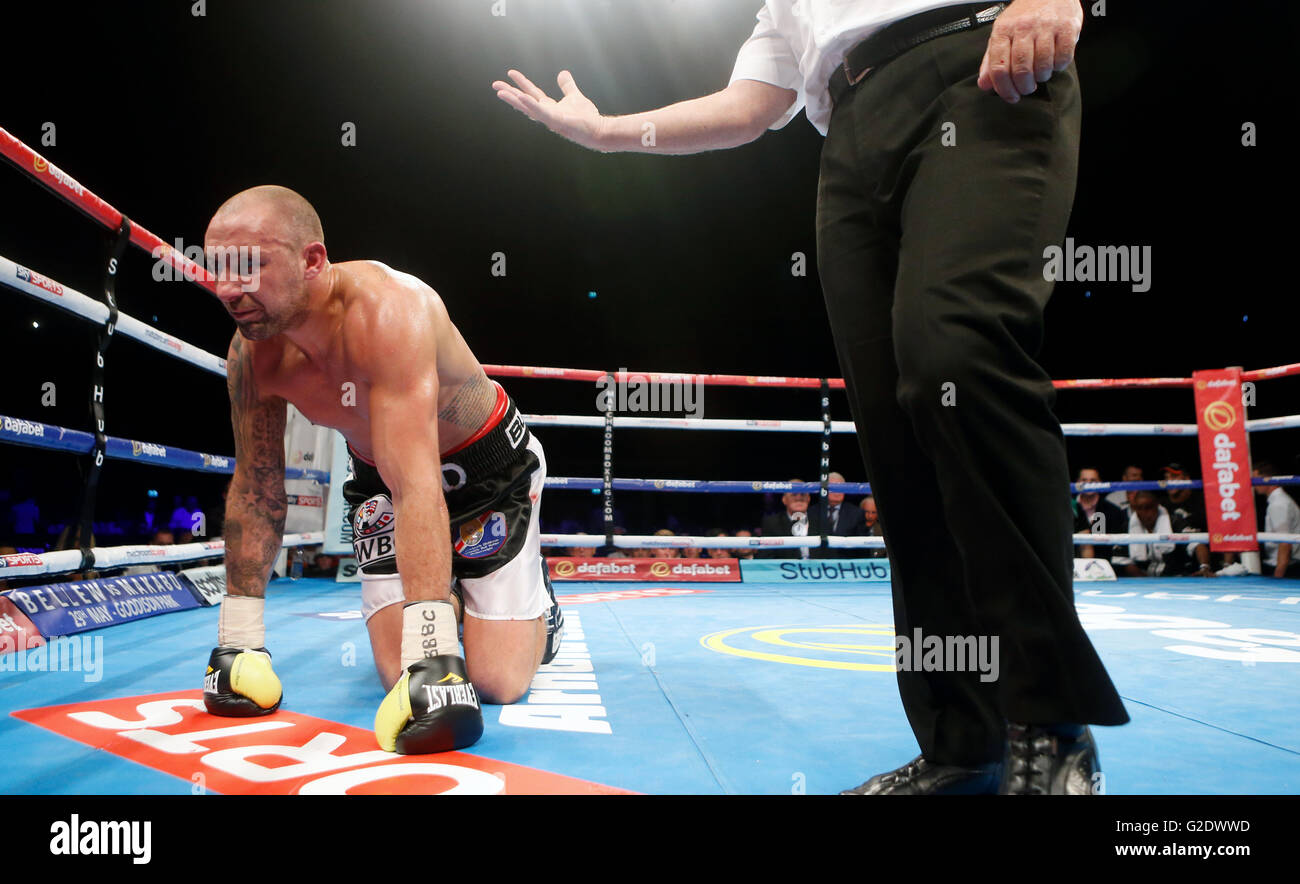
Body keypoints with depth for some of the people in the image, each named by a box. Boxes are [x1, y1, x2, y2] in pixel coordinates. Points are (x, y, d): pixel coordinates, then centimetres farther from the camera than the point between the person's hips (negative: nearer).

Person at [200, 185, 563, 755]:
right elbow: (256, 490, -4)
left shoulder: (384, 311, -36)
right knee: (401, 675, -5)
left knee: (498, 683, -9)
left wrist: (433, 650, -48)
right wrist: (238, 637, -7)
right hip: (380, 475, 5)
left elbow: (416, 485, -44)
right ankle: (451, 601, 28)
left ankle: (536, 608, 25)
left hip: (488, 466, -5)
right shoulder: (253, 354, -15)